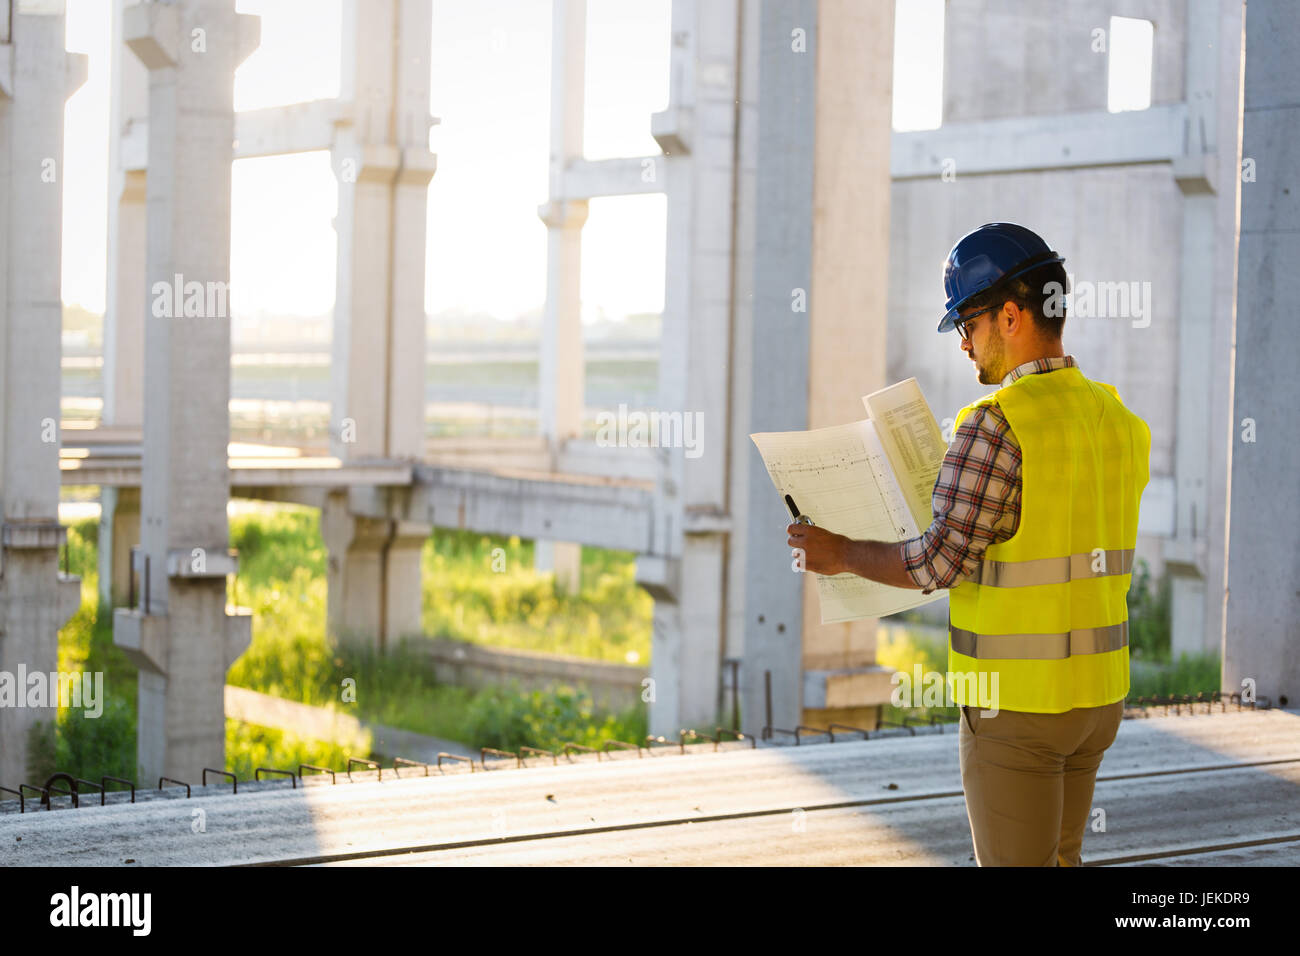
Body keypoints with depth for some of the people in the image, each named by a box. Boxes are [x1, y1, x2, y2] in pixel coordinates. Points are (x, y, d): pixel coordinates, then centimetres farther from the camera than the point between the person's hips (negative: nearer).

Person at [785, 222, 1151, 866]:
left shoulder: (997, 424, -18)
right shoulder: (1118, 421, 7)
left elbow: (938, 562, -20)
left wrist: (840, 555, -5)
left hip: (1015, 703, -8)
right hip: (1099, 692, 8)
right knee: (1058, 860, 20)